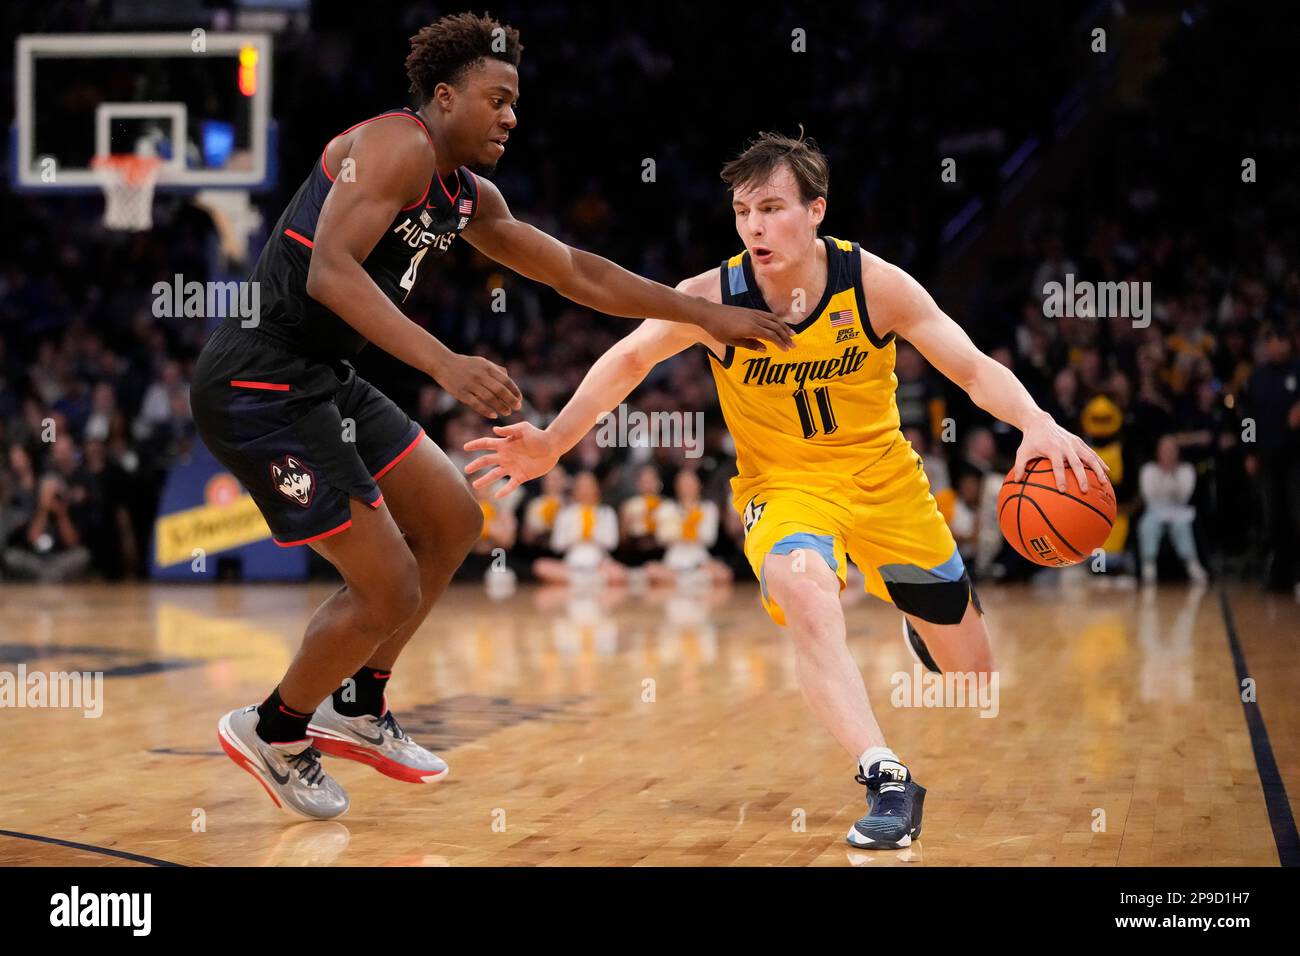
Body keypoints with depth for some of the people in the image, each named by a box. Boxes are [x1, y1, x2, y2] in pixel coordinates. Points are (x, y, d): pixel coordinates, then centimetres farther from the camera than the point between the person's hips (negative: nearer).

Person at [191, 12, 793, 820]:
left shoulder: (469, 196, 13)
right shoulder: (397, 146, -16)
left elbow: (574, 273, 21)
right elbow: (328, 272, -30)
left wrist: (709, 315, 17)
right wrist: (446, 364, -40)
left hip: (326, 380, 10)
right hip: (261, 386, -10)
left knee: (452, 521, 19)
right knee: (389, 590, -8)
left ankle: (356, 709, 32)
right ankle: (274, 731, 17)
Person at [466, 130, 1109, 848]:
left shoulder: (874, 283, -19)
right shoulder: (713, 298, -18)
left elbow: (974, 369, -17)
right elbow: (629, 360, -4)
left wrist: (1038, 424, -36)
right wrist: (552, 444, -14)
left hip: (883, 474, 2)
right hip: (783, 484, -1)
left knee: (972, 673, 11)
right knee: (803, 590, -39)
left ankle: (921, 628, 50)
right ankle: (887, 780, -37)